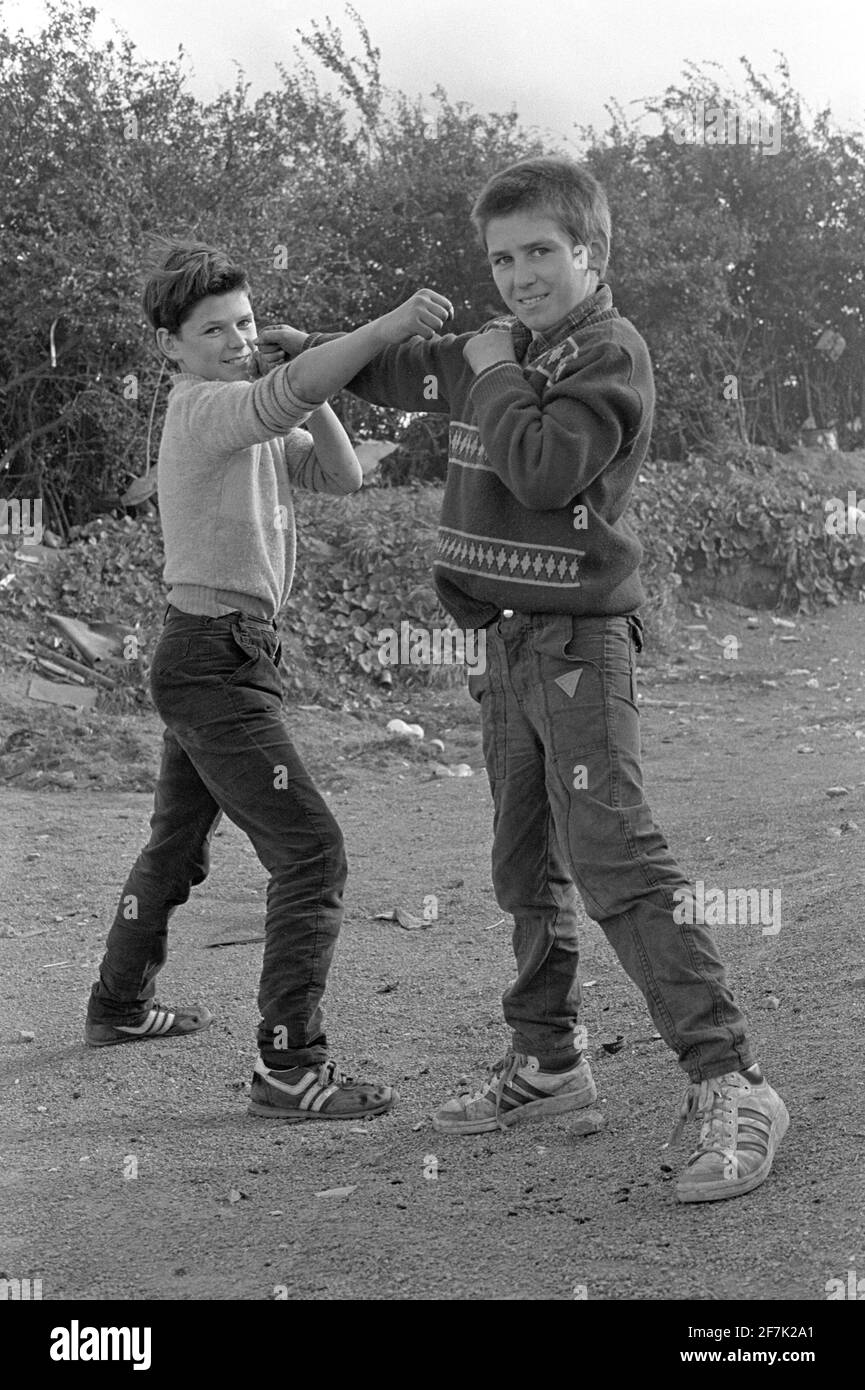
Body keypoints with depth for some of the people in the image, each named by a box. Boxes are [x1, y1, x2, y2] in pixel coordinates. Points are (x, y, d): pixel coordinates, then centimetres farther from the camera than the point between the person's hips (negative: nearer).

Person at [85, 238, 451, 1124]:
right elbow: (284, 395, -35)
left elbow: (341, 476, 8)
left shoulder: (242, 419, 14)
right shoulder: (202, 408, -14)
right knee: (310, 853, -14)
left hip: (209, 661, 11)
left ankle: (119, 1006, 41)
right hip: (215, 659, -11)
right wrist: (389, 327, -46)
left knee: (178, 847, 24)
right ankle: (288, 1068, -13)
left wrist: (312, 390, -5)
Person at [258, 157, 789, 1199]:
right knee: (526, 867, 15)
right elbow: (411, 375, 33)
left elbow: (541, 469, -24)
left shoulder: (610, 354, -10)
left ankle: (729, 1088, -15)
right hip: (510, 642, 9)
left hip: (579, 641, -9)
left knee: (615, 859, -17)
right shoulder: (503, 348, 14)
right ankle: (546, 1064, 28)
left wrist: (497, 375, -11)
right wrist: (312, 348, 29)